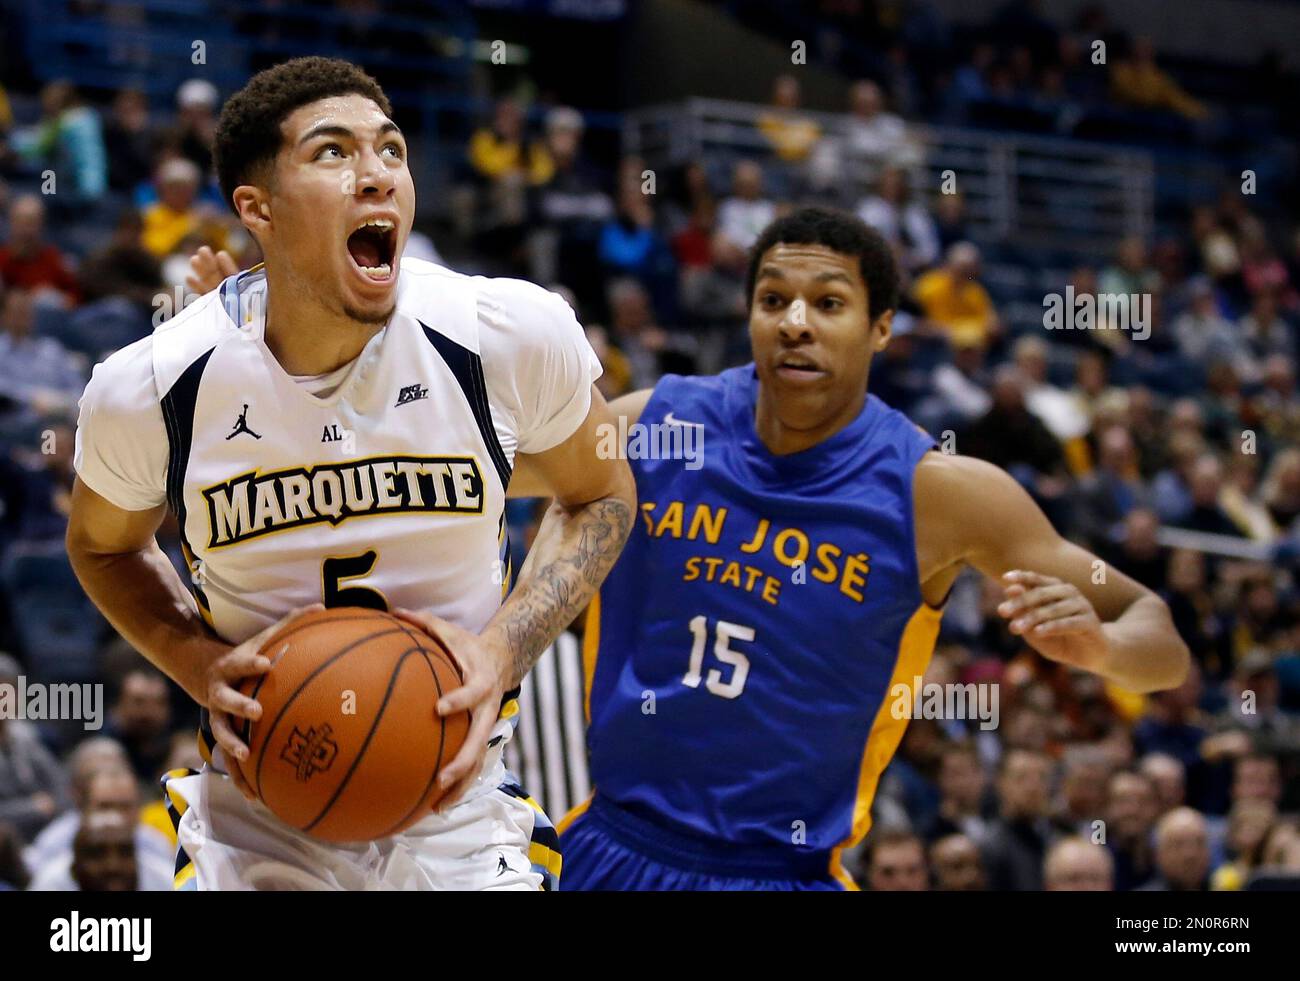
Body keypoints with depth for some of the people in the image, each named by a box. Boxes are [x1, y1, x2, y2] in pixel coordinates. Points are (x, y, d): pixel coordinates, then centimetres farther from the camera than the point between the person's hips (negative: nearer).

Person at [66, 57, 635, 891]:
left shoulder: (514, 336, -15)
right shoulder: (150, 388, -14)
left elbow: (598, 495, 4)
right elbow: (103, 543, 7)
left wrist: (504, 651, -12)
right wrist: (200, 665, -11)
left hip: (459, 815, 1)